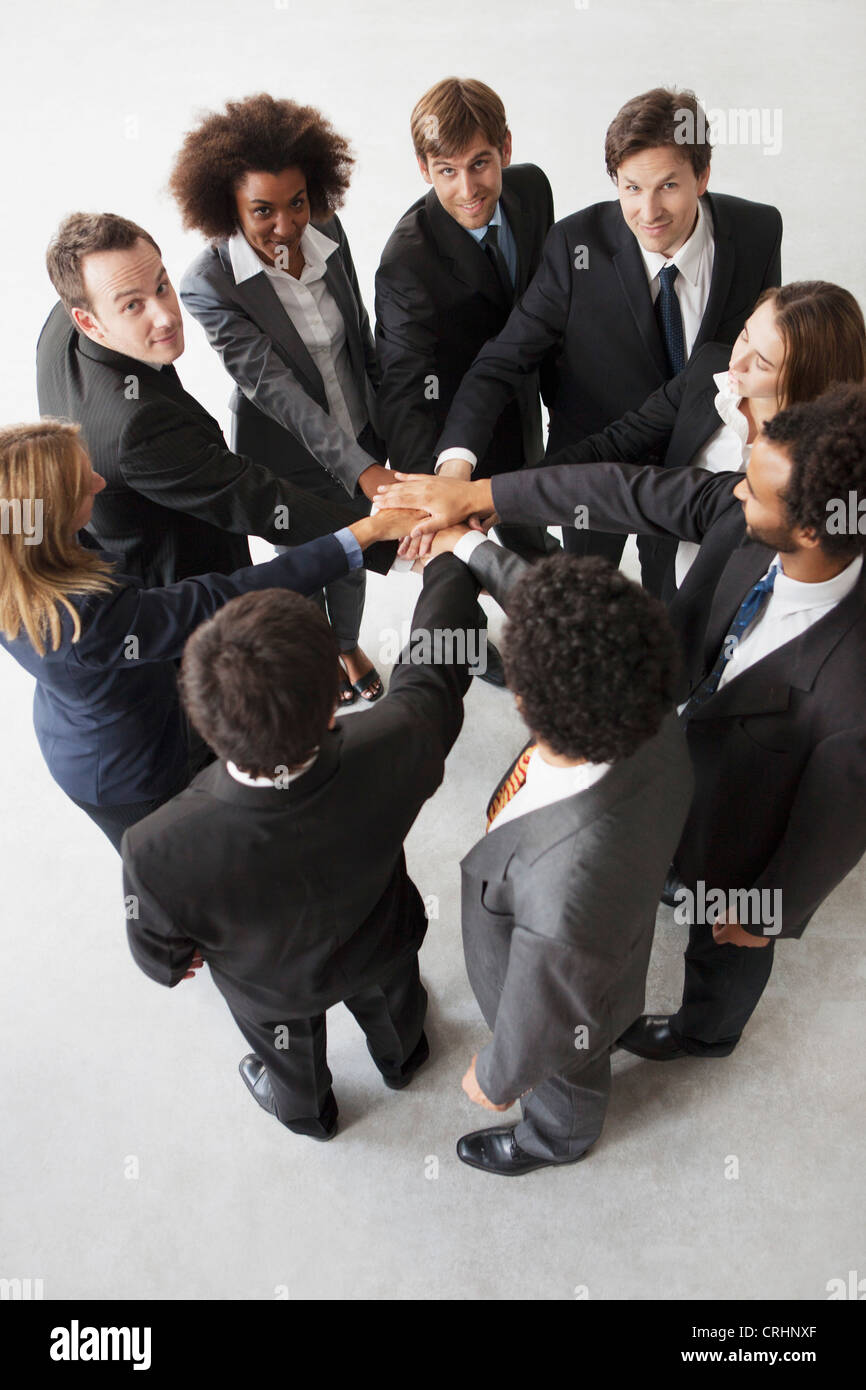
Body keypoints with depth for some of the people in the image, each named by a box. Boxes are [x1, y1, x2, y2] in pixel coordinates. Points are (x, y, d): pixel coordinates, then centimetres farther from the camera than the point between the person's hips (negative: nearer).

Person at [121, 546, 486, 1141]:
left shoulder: (158, 853, -46)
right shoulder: (392, 751, -45)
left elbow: (162, 957, -22)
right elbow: (435, 669, -22)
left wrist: (184, 962, 4)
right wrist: (450, 554, -4)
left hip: (271, 992, -1)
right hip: (381, 951, 1)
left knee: (291, 1058, 36)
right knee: (393, 1009, 39)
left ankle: (308, 1114, 70)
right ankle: (402, 1060, 73)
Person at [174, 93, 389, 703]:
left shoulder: (327, 231, -10)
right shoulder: (210, 285, -26)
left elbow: (359, 332, 5)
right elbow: (277, 391, -30)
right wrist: (364, 470, -38)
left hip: (361, 433, 5)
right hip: (291, 457, -4)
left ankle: (350, 643, 54)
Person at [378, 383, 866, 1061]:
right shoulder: (745, 513, -29)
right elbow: (636, 492, -17)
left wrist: (766, 910, -10)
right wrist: (473, 494, -14)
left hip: (748, 837, -4)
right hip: (686, 747, 4)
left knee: (727, 944, 30)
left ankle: (705, 1031, 64)